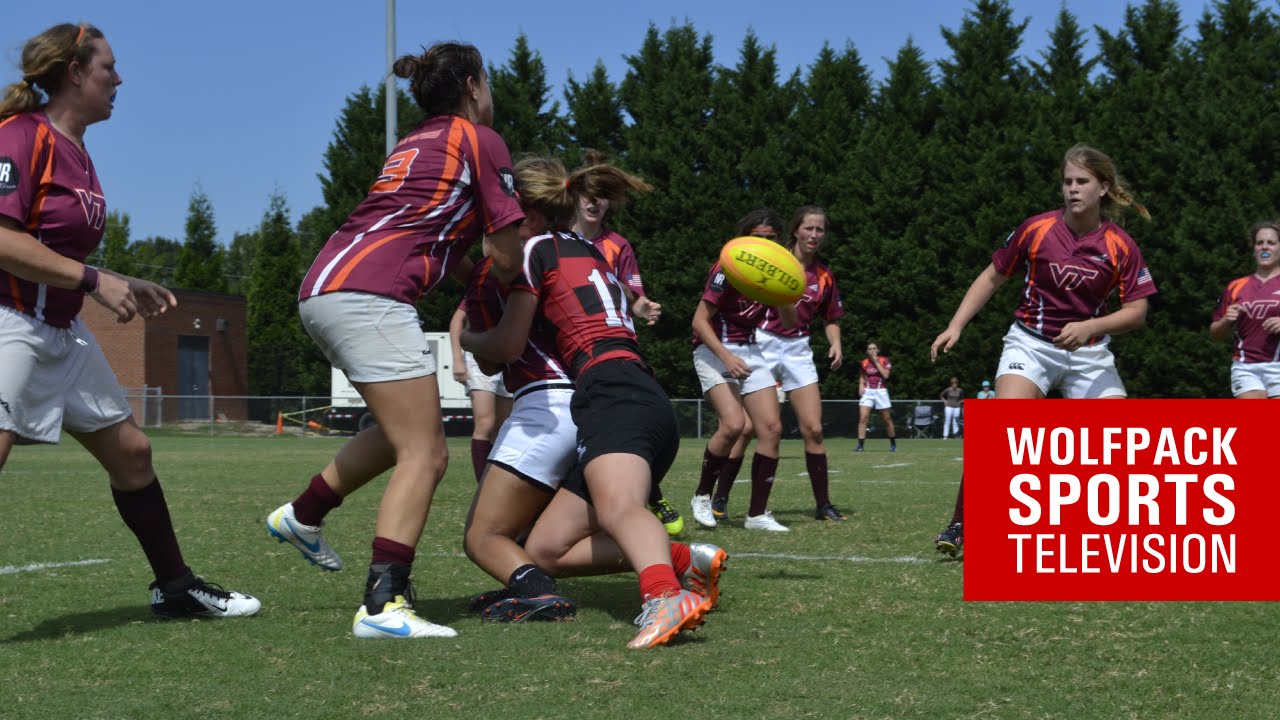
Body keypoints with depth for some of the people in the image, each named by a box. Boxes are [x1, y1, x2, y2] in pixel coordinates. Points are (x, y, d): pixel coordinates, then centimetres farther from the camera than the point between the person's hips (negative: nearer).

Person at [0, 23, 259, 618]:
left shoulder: (76, 151, 14)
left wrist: (124, 289, 14)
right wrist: (94, 281, -22)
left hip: (64, 334, 10)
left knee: (131, 452, 14)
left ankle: (176, 588, 28)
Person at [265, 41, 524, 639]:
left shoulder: (415, 143, 27)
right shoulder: (480, 140, 4)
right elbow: (508, 258, 2)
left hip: (322, 290, 9)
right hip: (369, 293, -9)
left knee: (409, 432, 24)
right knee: (424, 455, -11)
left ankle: (303, 515, 30)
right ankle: (384, 605, -23)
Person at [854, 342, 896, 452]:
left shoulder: (884, 361, -3)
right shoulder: (864, 362, 6)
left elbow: (886, 375, -16)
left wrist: (876, 362, -15)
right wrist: (861, 386, 0)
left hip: (881, 391, -2)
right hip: (867, 391, 2)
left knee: (887, 419, 8)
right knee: (863, 418, -13)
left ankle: (893, 444, 26)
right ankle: (860, 445, -13)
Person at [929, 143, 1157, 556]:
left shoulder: (1121, 247, -8)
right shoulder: (1036, 229, -8)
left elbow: (1136, 312, -8)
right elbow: (992, 278, 3)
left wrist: (1089, 327, -24)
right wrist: (955, 326, -3)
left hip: (1089, 352, 2)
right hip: (1031, 342, -2)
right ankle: (960, 526, -15)